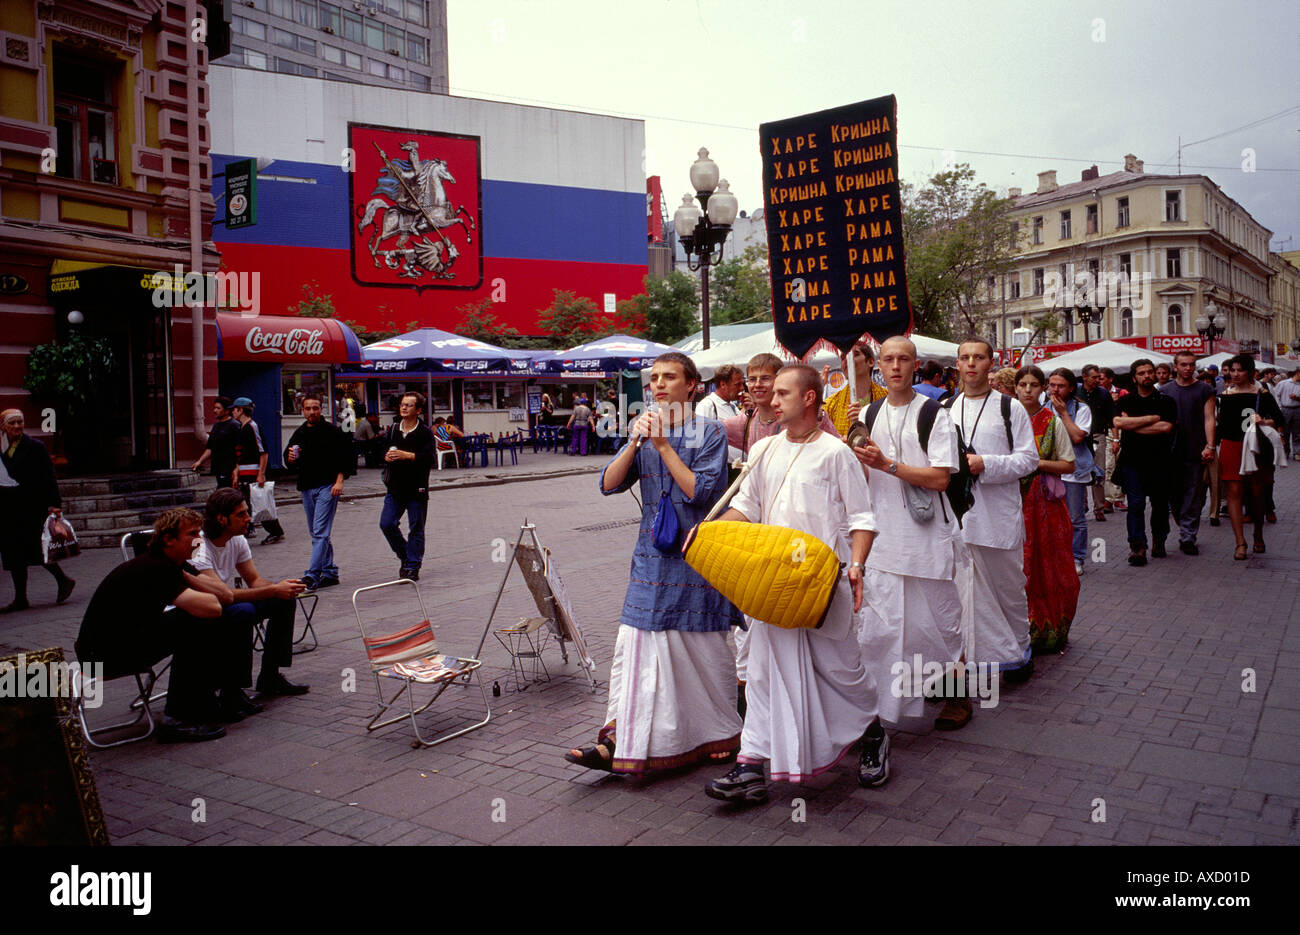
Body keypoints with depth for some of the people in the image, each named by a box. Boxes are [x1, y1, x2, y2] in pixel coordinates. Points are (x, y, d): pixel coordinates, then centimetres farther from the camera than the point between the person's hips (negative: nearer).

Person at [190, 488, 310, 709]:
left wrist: (280, 586, -17)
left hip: (225, 604, 9)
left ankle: (270, 677, 7)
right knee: (243, 612, -35)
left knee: (284, 600, 0)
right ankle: (230, 695, -25)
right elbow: (223, 595, -35)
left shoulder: (237, 540, -1)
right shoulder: (198, 548, -27)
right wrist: (273, 590, -32)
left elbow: (255, 581, 5)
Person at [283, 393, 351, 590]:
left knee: (320, 532, -12)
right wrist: (291, 458, -8)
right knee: (317, 534, 10)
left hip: (327, 486, -6)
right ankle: (329, 572, 19)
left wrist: (339, 481, -13)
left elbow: (344, 457, -3)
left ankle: (312, 575, -16)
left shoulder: (332, 431, -1)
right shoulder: (299, 434, 14)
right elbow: (288, 458, 16)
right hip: (306, 487, 6)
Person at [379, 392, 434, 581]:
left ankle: (412, 566, 11)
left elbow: (429, 458, -17)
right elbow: (383, 450, 18)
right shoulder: (393, 429, 11)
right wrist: (387, 456, -4)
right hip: (395, 487, 5)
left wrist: (407, 455, -26)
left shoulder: (425, 432, -6)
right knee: (386, 524, -2)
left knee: (416, 528, 1)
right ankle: (405, 556, 19)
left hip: (417, 488, -5)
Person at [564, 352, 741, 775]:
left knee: (703, 646, 6)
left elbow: (700, 491, -16)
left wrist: (663, 444, -17)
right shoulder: (645, 432, 10)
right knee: (636, 641, 0)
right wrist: (636, 441, -13)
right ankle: (623, 740, 6)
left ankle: (722, 733, 26)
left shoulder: (709, 433, -4)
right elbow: (609, 484, 0)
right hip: (652, 555, 4)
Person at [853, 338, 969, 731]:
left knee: (938, 621, 5)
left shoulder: (934, 414, -5)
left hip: (927, 534, -4)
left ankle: (958, 695, 24)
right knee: (877, 624, 4)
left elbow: (940, 478, -13)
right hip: (883, 534, 4)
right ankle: (883, 704, 17)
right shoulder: (871, 415, 11)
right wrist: (855, 457, -8)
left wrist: (887, 464, -19)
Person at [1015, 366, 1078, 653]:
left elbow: (1069, 465, 3)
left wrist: (1040, 463, -11)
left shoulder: (1053, 421, 2)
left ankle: (1051, 632, 12)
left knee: (1049, 563, 1)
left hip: (1046, 501, -1)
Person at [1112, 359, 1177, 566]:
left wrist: (1132, 424, -9)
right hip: (1132, 460, -1)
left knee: (1160, 504, 9)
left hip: (1159, 461, 1)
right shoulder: (1125, 401, 7)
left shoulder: (1165, 401, 4)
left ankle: (1159, 541, 27)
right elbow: (1118, 422, -12)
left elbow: (1166, 427, -12)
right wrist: (1151, 418, -11)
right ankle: (1137, 547, -6)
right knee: (1136, 504, -7)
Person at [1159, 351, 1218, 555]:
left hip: (1195, 452, -2)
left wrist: (1209, 446, -12)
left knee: (1193, 497, -1)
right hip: (1170, 452, 2)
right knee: (1174, 495, 7)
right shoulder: (1164, 391, 8)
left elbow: (1209, 419, -2)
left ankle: (1188, 538, 3)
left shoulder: (1204, 390, 3)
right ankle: (1186, 531, 25)